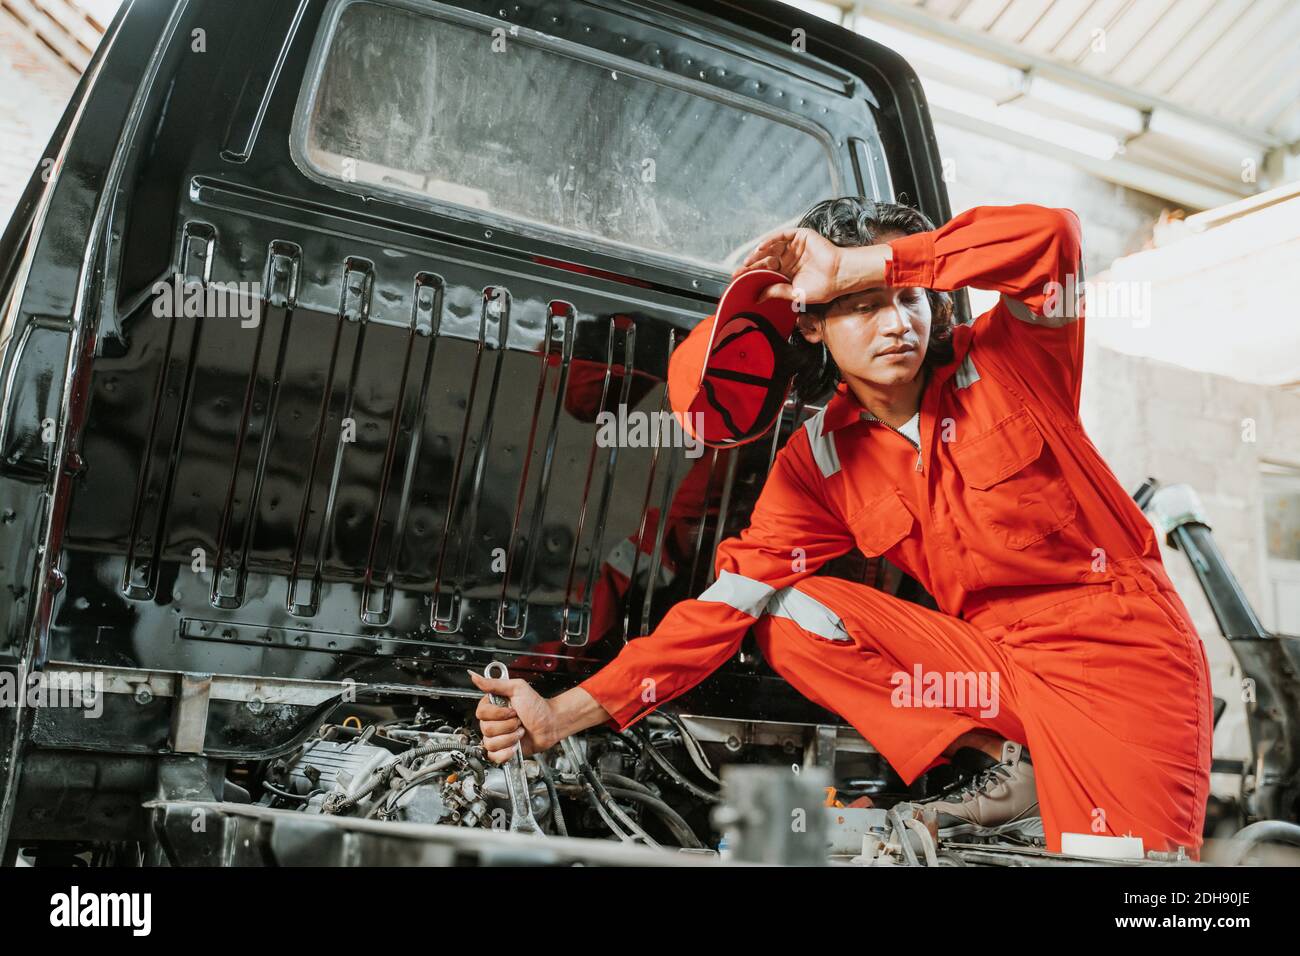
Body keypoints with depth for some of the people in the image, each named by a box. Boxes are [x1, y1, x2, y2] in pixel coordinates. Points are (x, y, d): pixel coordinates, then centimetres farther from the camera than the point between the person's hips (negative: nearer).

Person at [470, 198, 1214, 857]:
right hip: (992, 655, 4)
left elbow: (1052, 237, -28)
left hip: (1122, 643, -4)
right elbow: (733, 600, -9)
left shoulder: (1005, 363, -8)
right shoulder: (818, 463, -3)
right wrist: (566, 714, -17)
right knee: (791, 619, -15)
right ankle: (1004, 765, -9)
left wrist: (858, 263, -26)